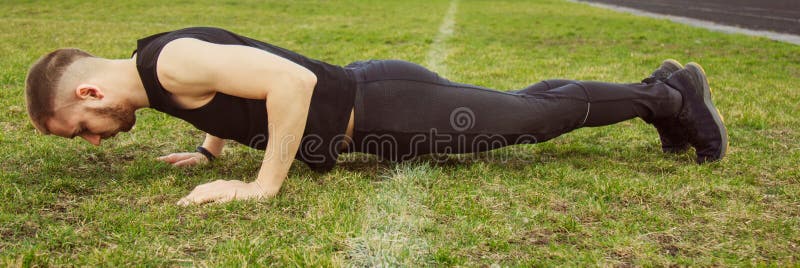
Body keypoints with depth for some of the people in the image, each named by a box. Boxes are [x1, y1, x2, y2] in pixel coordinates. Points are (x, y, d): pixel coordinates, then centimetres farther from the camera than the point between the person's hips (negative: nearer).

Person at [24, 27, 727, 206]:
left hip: (383, 110, -8)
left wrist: (264, 185, -26)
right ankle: (660, 91, 31)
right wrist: (211, 150, 21)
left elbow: (292, 79, -33)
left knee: (537, 115, 3)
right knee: (520, 105, 17)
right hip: (368, 93, 8)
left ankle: (670, 95, 21)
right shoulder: (166, 61, 8)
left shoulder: (171, 63, -22)